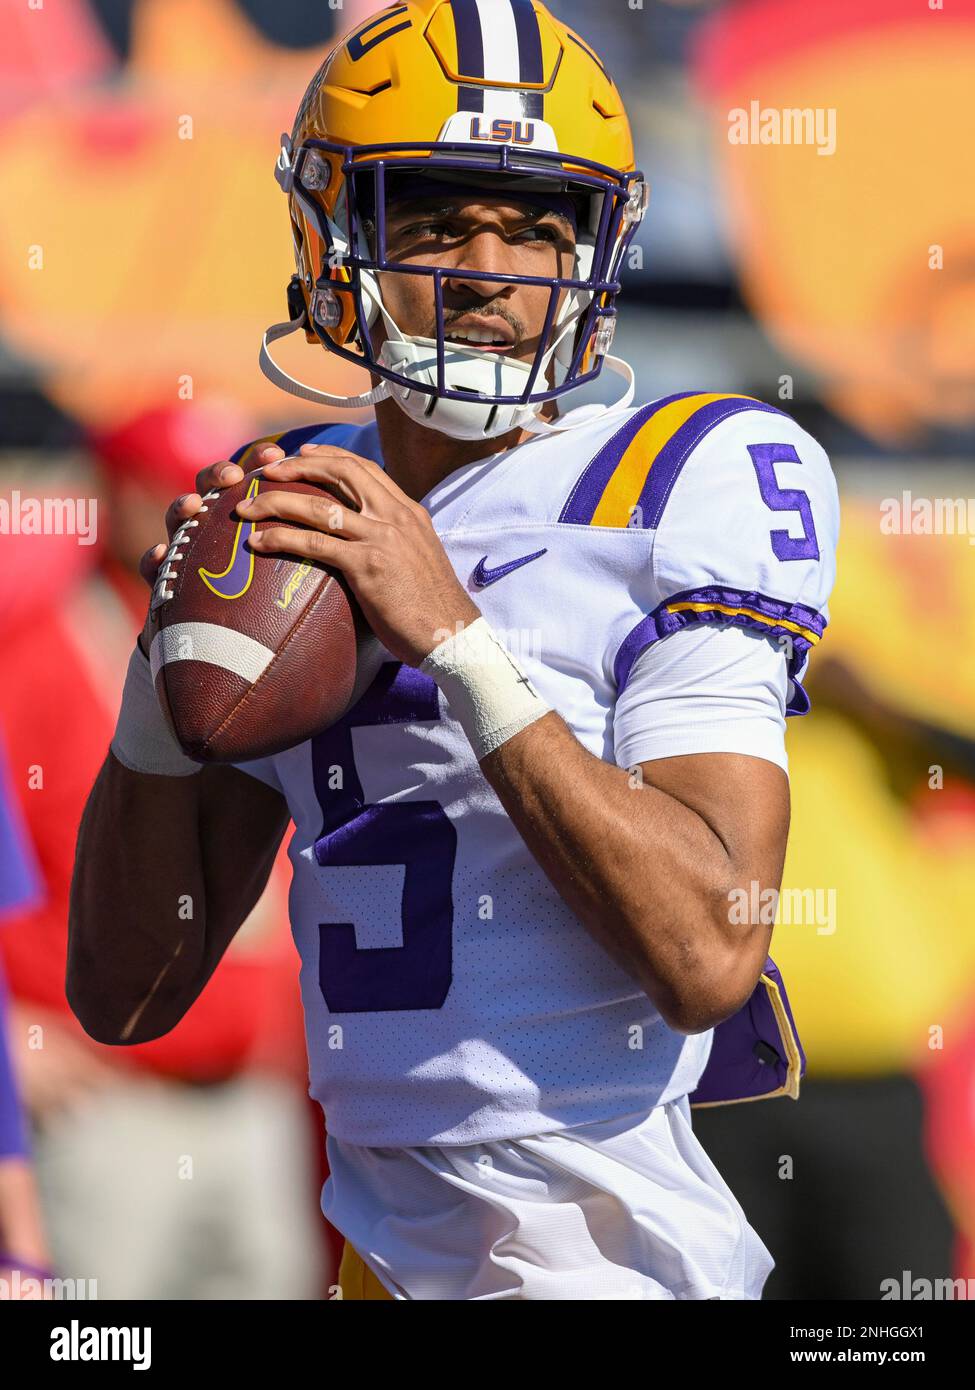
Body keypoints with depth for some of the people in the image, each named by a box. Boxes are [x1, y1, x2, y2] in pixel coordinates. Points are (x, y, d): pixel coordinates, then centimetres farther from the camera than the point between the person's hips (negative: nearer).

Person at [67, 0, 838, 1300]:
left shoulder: (694, 483, -8)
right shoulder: (294, 517, 8)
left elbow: (708, 957, -20)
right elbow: (125, 997, 7)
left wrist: (455, 637, -22)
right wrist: (175, 656, -7)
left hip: (597, 1248, -5)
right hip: (377, 1247, 5)